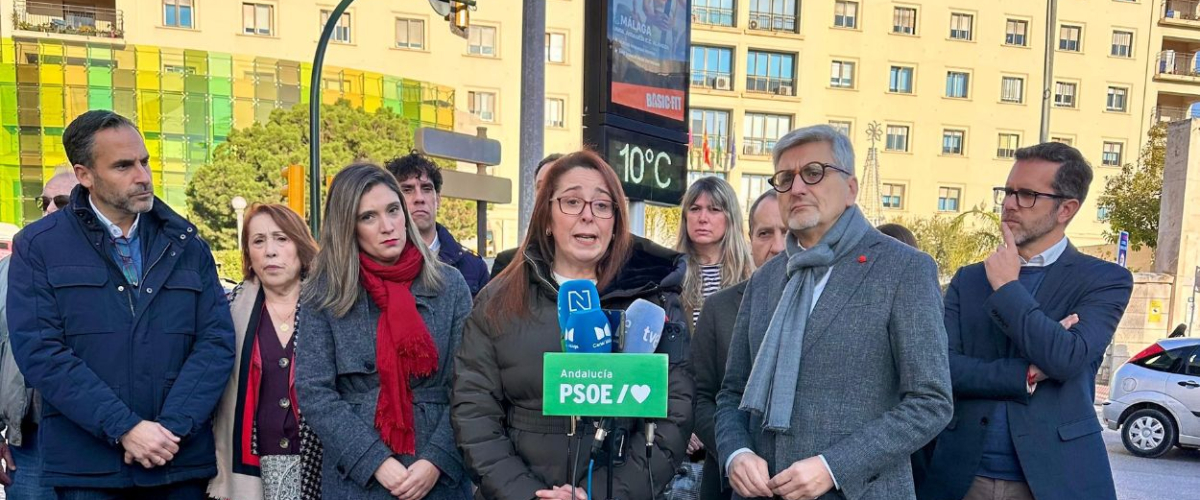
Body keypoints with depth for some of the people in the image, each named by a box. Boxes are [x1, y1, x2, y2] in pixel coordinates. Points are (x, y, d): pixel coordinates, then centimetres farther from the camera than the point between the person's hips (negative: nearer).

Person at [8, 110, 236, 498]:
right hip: (88, 466, -2)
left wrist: (171, 427, -12)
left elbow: (217, 343, -1)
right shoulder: (39, 246, 0)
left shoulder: (187, 246, 5)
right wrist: (124, 428, -16)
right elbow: (39, 350, -9)